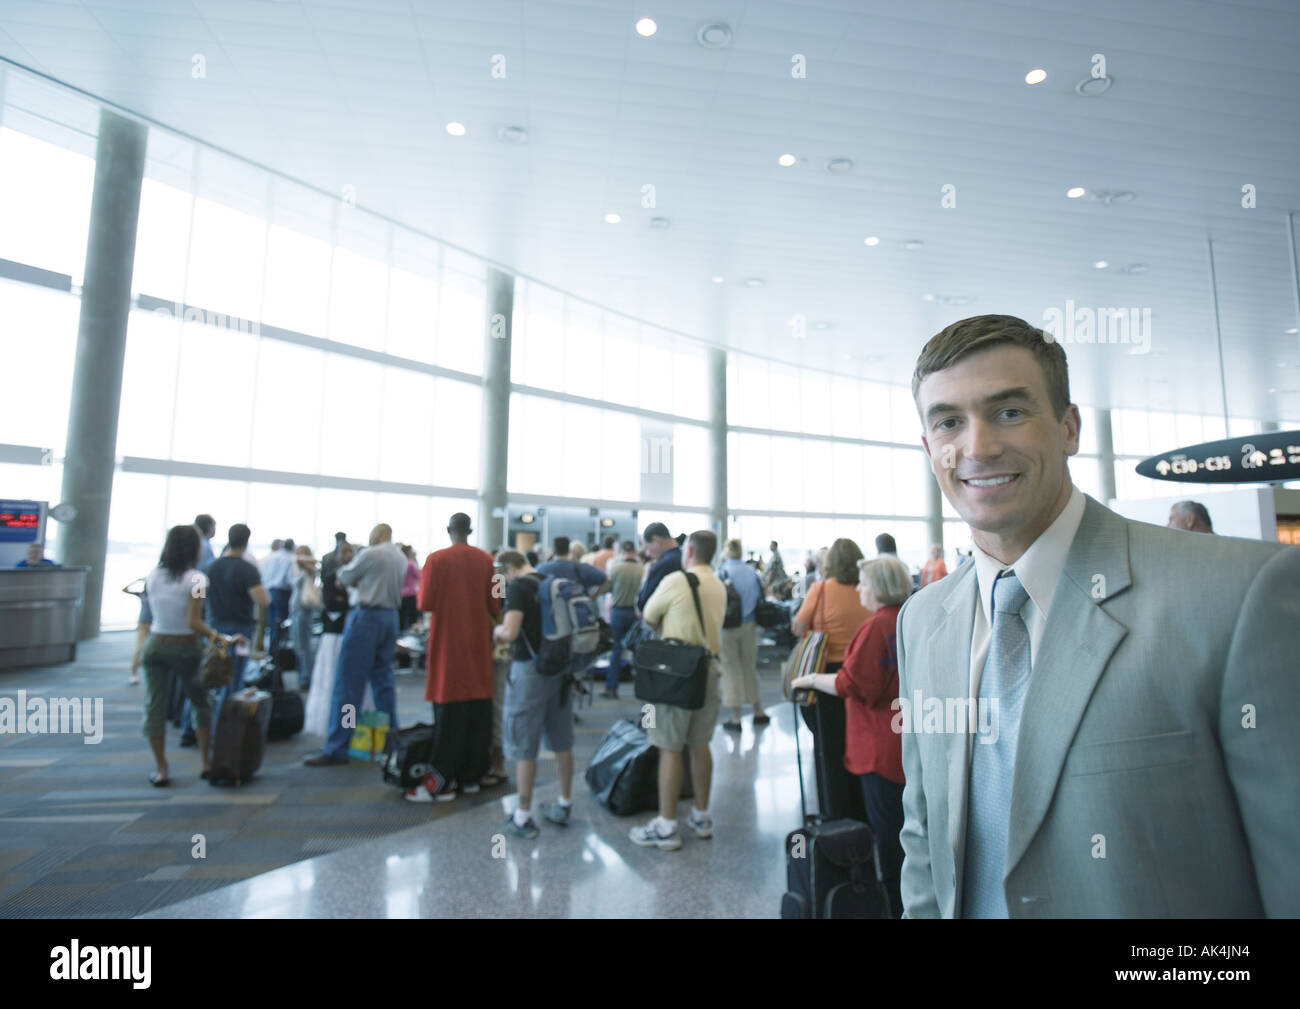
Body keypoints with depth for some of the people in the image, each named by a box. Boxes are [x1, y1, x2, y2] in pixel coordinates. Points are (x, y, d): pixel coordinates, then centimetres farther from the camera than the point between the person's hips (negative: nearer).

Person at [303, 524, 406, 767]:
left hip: (367, 616, -7)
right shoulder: (401, 558, 11)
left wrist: (339, 571, 24)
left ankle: (336, 749, 1)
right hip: (391, 617, 8)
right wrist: (360, 583, 15)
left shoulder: (370, 554, -10)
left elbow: (346, 577, 4)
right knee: (383, 680, 14)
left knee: (348, 683, -3)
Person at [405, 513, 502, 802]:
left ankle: (442, 782, 8)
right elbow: (495, 606, 0)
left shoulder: (436, 560, -8)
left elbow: (425, 604, -9)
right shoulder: (485, 560, 0)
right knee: (479, 708, 9)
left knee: (449, 712, 3)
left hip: (448, 643, -3)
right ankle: (472, 775, 19)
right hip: (479, 643, 3)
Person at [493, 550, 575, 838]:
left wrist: (498, 631, -2)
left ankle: (523, 818, 17)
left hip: (531, 669, -7)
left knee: (524, 747, 6)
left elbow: (511, 632, -22)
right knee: (562, 742, 17)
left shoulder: (517, 586, -13)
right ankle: (564, 806, 30)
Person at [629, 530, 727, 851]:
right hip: (710, 669, 7)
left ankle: (666, 828, 10)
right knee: (700, 745, 17)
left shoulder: (676, 580, -11)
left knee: (670, 749, 1)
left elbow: (649, 616, -1)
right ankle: (701, 817, 29)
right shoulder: (719, 587, 9)